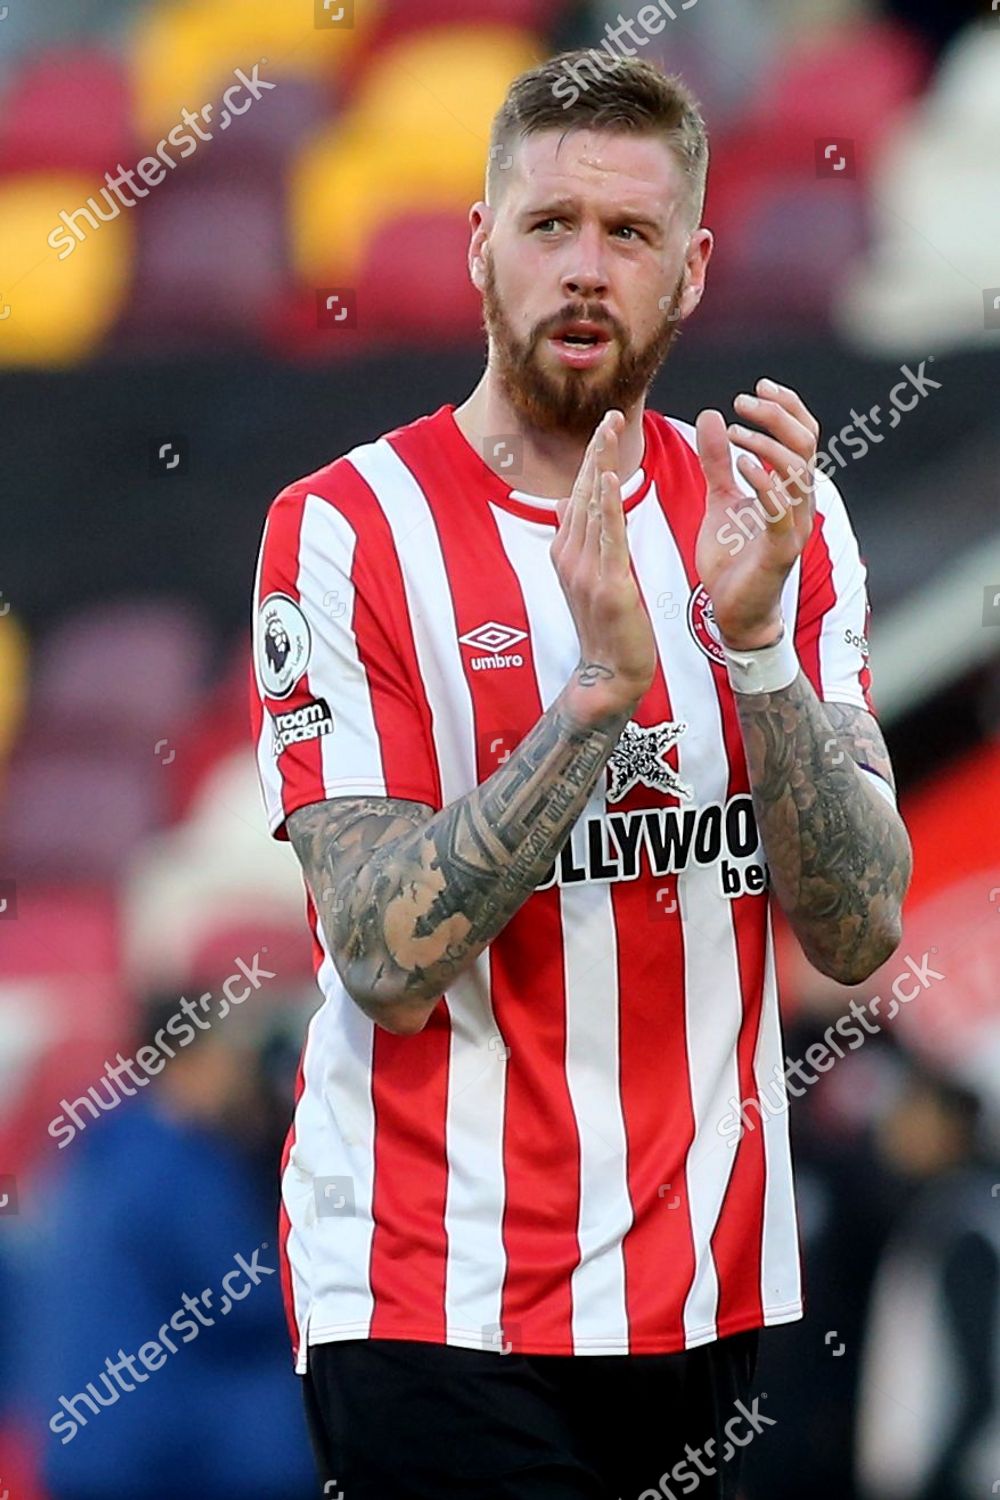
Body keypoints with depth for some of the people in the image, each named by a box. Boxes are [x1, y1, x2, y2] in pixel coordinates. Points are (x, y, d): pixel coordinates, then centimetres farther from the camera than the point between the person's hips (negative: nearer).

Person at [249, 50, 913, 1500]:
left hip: (715, 1295, 4)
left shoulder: (779, 521, 5)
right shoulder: (345, 529, -8)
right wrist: (604, 687, -25)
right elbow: (388, 958, -16)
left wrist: (756, 639, -18)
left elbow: (858, 932, -4)